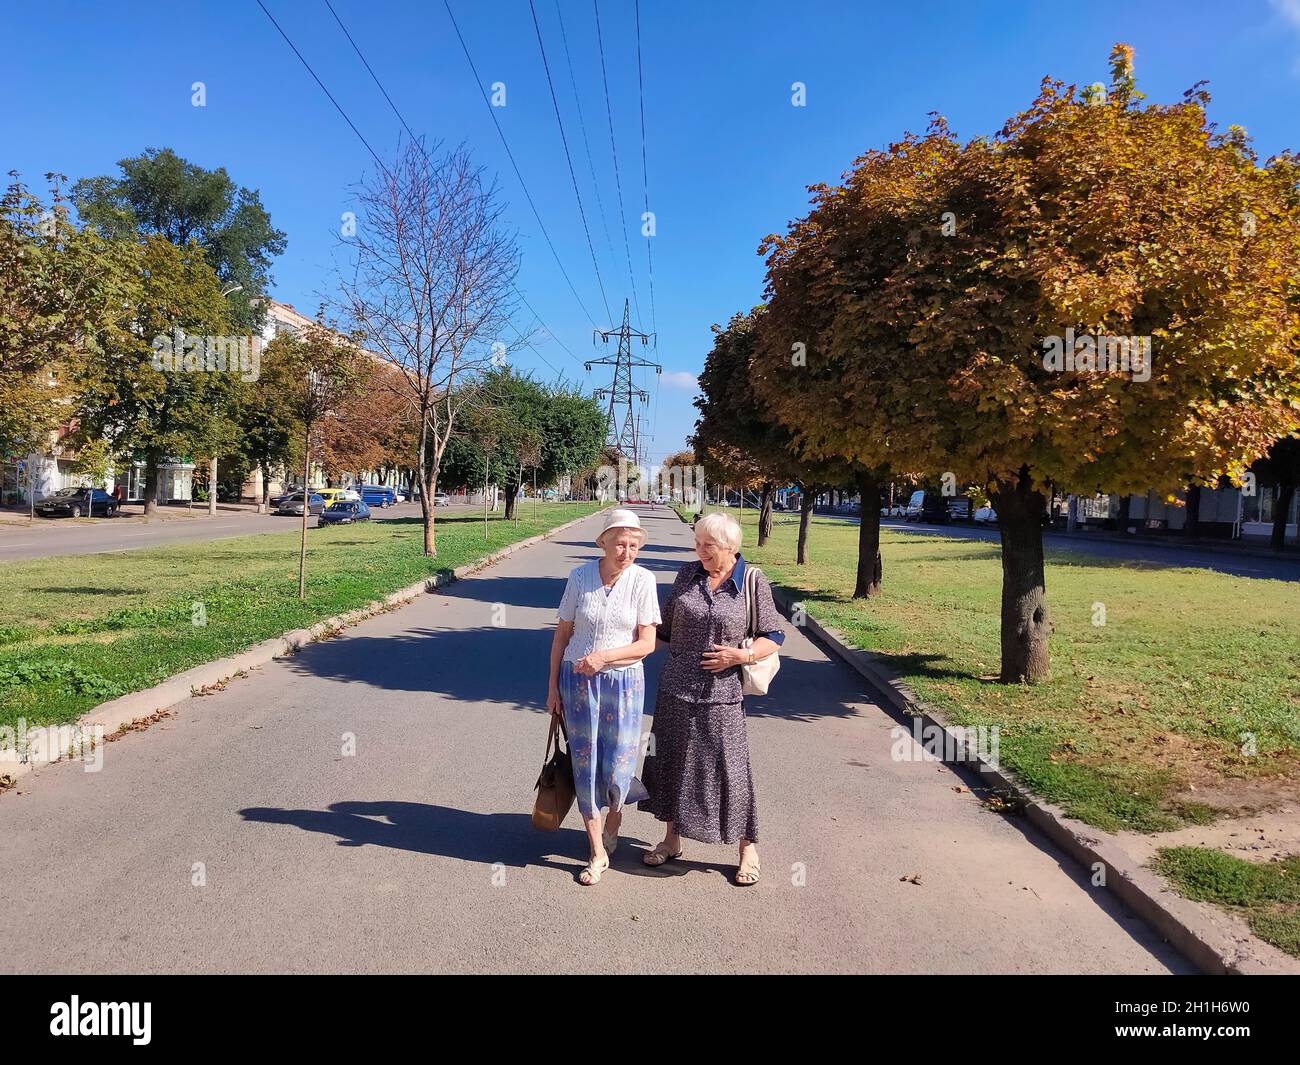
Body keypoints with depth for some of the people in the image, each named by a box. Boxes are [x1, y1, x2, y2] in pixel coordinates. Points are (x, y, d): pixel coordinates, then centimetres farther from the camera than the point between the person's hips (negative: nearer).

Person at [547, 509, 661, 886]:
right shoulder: (580, 577, -5)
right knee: (584, 763, 5)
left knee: (617, 770, 2)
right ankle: (598, 853, 19)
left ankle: (614, 816, 38)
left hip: (624, 682, -1)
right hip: (578, 681, 1)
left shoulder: (642, 579, -7)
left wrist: (604, 656, -21)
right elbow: (562, 635, 3)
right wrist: (553, 686, 3)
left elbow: (647, 643, -7)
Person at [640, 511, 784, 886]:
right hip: (676, 689, 4)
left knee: (730, 769, 2)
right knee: (672, 763, 14)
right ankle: (672, 840, 32)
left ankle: (748, 849, 20)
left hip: (722, 694, -4)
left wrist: (741, 655, -16)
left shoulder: (753, 582, -5)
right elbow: (665, 627, 13)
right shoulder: (687, 574, 4)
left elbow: (773, 637, -2)